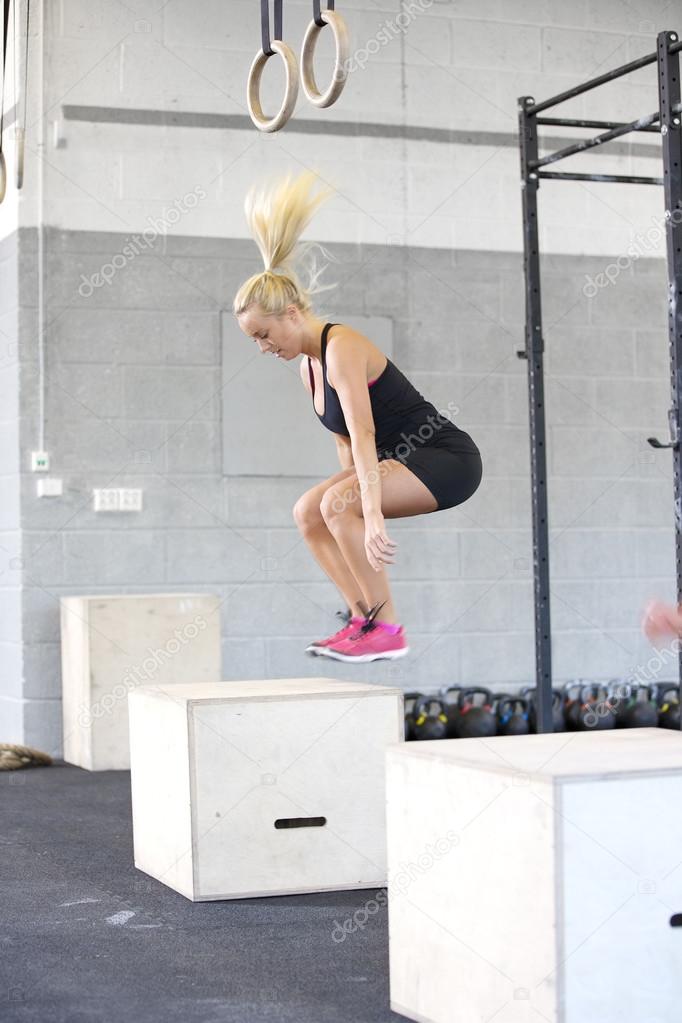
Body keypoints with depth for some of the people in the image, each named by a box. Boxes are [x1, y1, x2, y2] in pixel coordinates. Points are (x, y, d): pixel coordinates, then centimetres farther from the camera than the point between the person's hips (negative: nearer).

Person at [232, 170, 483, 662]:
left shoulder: (342, 348, -21)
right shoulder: (309, 365, 8)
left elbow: (363, 434, -31)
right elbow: (346, 439, 15)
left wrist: (372, 515, -38)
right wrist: (353, 483, 1)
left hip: (448, 459, -10)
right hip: (403, 459, 10)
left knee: (337, 504, -25)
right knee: (308, 511, 2)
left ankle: (387, 630, -18)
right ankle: (363, 617, 3)